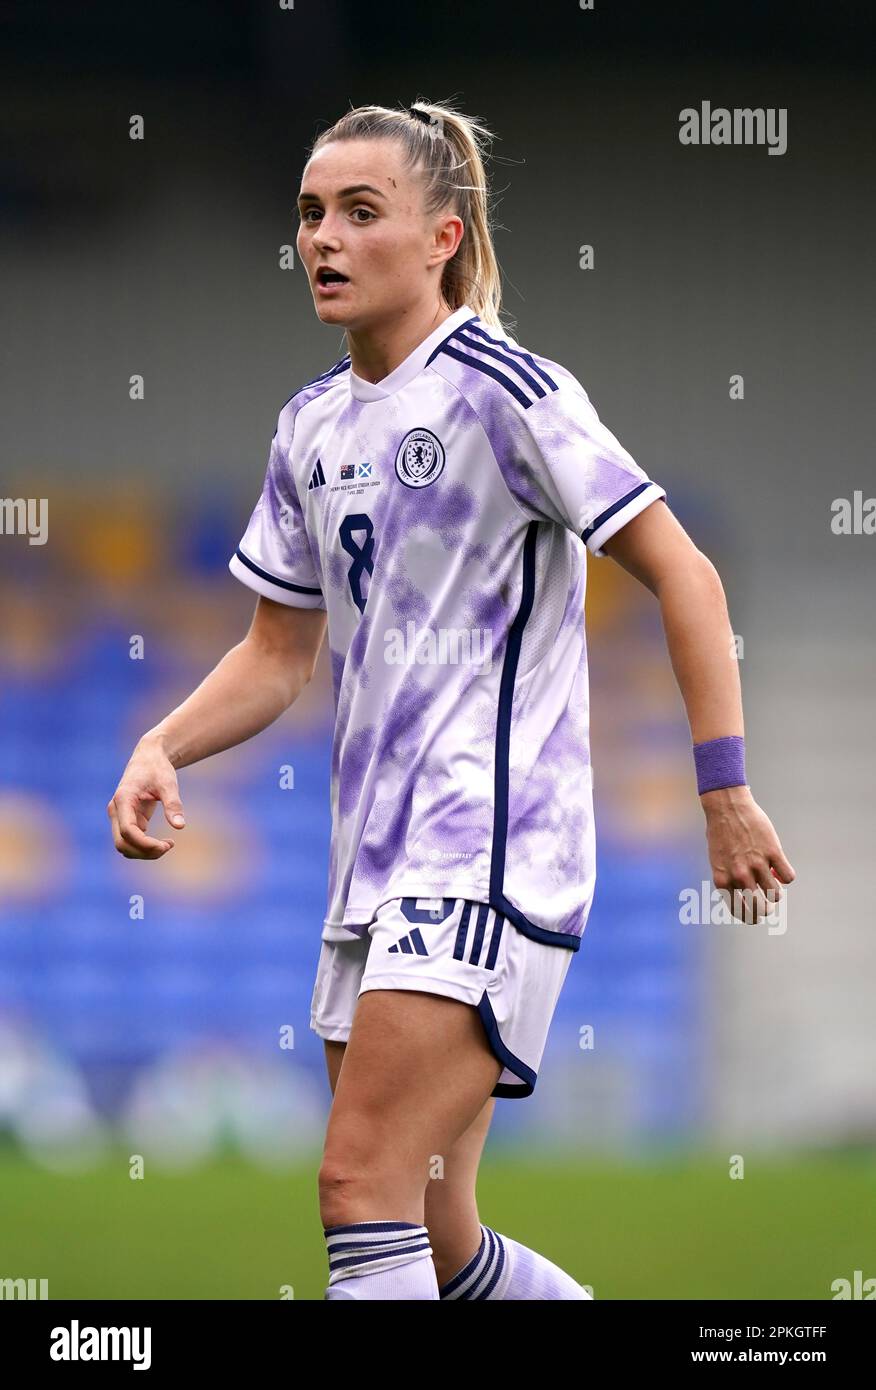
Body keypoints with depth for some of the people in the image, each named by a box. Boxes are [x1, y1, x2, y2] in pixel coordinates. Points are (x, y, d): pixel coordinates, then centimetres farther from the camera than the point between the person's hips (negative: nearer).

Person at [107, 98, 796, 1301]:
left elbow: (682, 576, -10)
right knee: (430, 1241, 8)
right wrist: (162, 748, 3)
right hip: (376, 864, 8)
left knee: (364, 1189, -19)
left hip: (493, 851, -8)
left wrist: (725, 790, -15)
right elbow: (280, 655, 21)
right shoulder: (313, 424, 14)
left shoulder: (504, 388, -9)